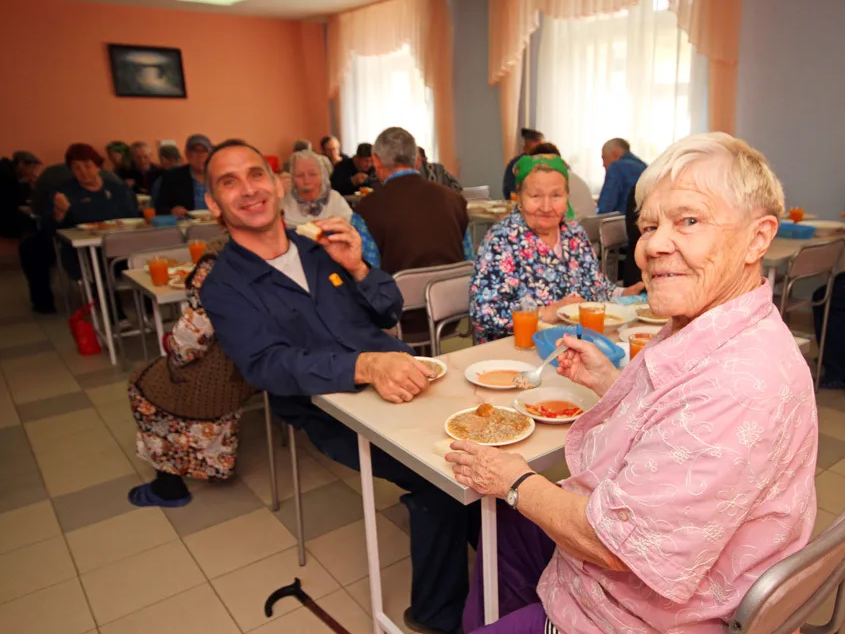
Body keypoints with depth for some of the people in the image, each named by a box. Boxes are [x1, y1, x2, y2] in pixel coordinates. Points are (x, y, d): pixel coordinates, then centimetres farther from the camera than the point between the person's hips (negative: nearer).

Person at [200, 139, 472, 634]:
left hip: (401, 381, 5)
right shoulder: (225, 288, 0)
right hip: (338, 414, -4)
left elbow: (390, 313, 14)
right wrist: (365, 366, -33)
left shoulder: (323, 245, 14)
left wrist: (358, 268, -6)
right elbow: (269, 366, -17)